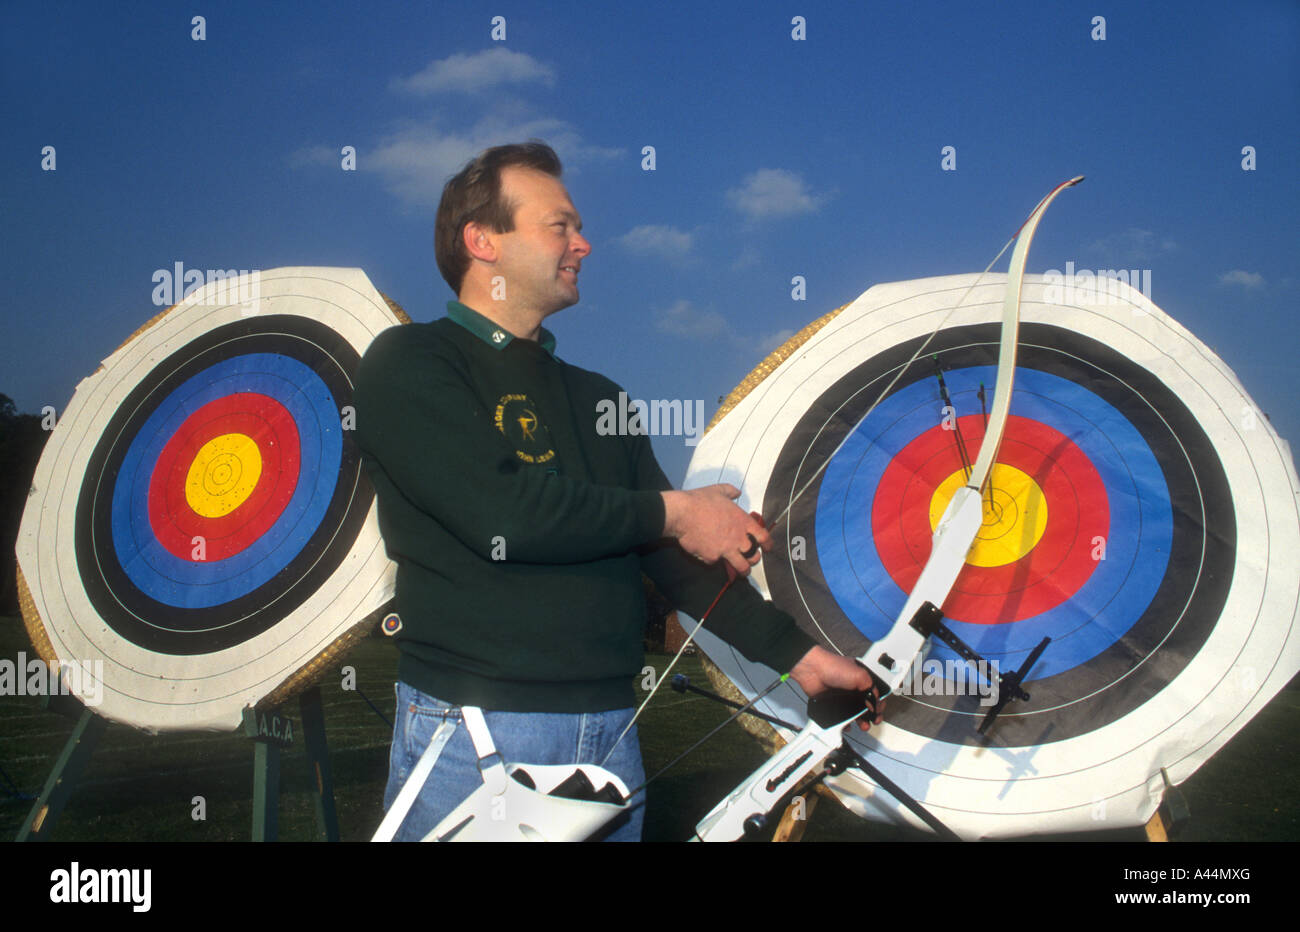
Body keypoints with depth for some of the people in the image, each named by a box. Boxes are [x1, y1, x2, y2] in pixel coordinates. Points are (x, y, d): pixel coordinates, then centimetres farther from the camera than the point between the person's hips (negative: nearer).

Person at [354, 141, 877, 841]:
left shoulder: (596, 399, 16)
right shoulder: (407, 364, -4)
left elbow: (680, 556, 13)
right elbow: (500, 514, -18)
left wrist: (794, 651, 4)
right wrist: (668, 512, -7)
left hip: (610, 736, 6)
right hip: (475, 733, -6)